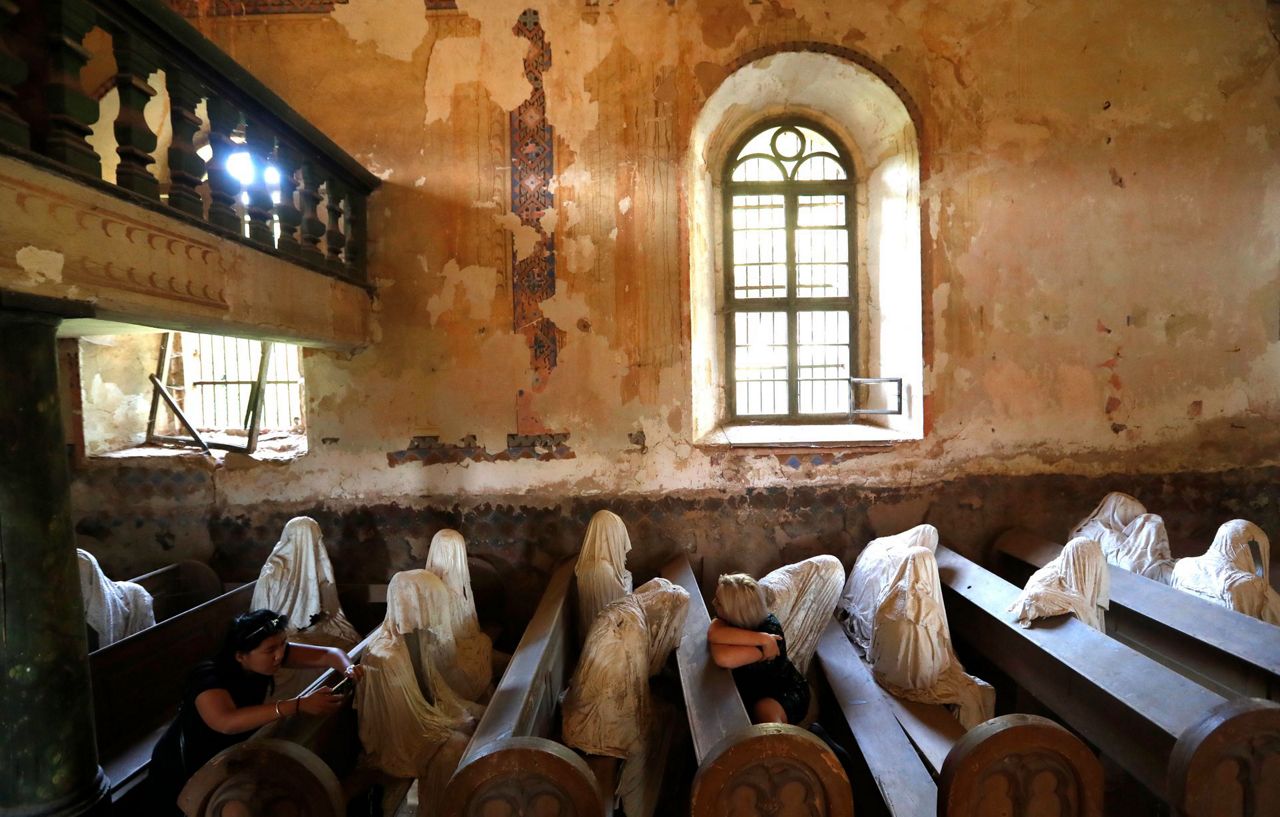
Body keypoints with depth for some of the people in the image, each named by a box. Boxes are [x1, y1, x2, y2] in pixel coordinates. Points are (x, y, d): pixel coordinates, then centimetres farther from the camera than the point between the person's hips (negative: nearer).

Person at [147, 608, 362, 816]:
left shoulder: (268, 655, -19)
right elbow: (227, 722, -54)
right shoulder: (208, 678, -36)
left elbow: (329, 654, -17)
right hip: (181, 771, -5)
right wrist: (298, 705, -60)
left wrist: (349, 668, -39)